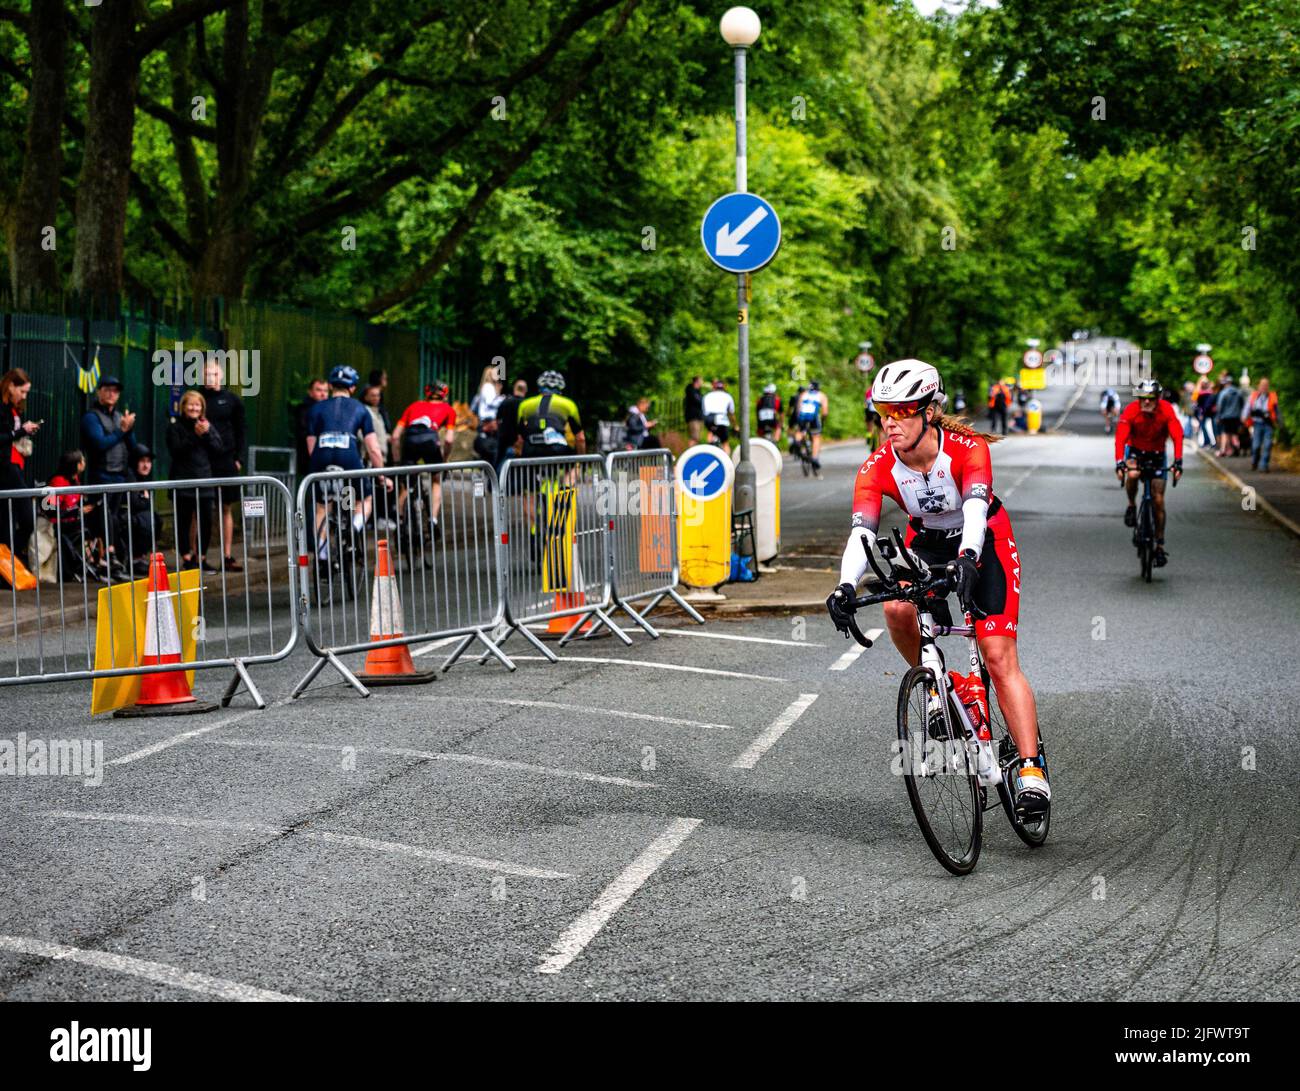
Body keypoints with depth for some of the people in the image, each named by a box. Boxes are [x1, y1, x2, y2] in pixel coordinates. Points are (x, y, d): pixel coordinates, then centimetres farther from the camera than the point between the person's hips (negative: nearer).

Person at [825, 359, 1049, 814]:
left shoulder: (968, 448, -29)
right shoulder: (876, 468, -22)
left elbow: (975, 509, -44)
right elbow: (862, 531, -32)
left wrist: (967, 560, -63)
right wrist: (846, 585, -51)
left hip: (985, 543, -3)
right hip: (926, 543, 3)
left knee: (1000, 658, -14)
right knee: (897, 608, -30)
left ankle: (1032, 769, -11)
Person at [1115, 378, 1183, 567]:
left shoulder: (1166, 410, -23)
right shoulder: (1131, 410, -25)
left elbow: (1177, 436, -30)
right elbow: (1120, 437, -32)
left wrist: (1178, 462, -42)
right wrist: (1119, 462, -46)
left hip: (1157, 454, 1)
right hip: (1135, 451, -1)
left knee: (1158, 500, -3)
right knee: (1132, 474, -36)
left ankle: (1160, 546, 6)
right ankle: (1131, 506, -6)